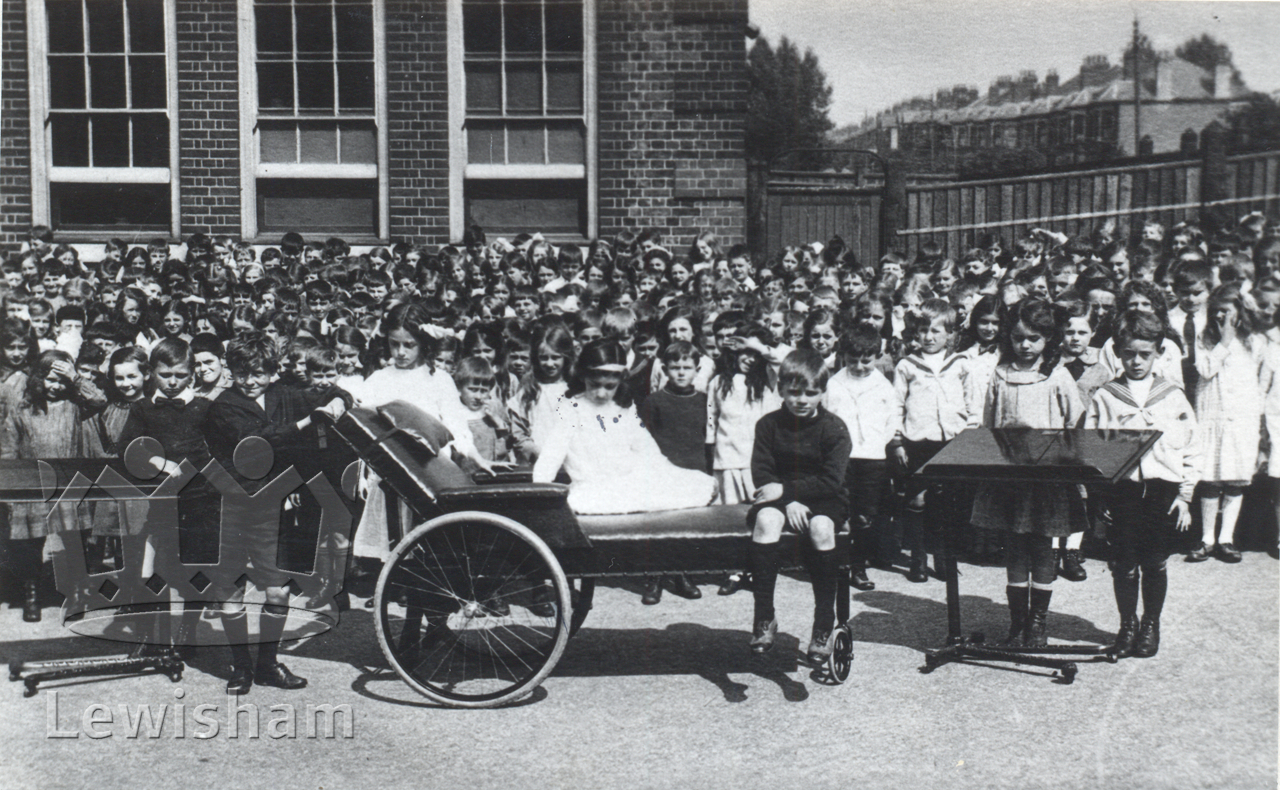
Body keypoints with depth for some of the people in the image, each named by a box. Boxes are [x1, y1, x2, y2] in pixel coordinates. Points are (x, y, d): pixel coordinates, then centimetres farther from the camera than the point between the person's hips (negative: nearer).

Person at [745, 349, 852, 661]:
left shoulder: (834, 428, -5)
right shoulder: (769, 424, 1)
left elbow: (831, 480, -12)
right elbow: (761, 472, -4)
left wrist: (786, 489, -18)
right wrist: (789, 502, -19)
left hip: (824, 500, -1)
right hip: (780, 498, 2)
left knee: (821, 526, -34)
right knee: (766, 519, -32)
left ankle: (824, 622, -22)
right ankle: (764, 616, -26)